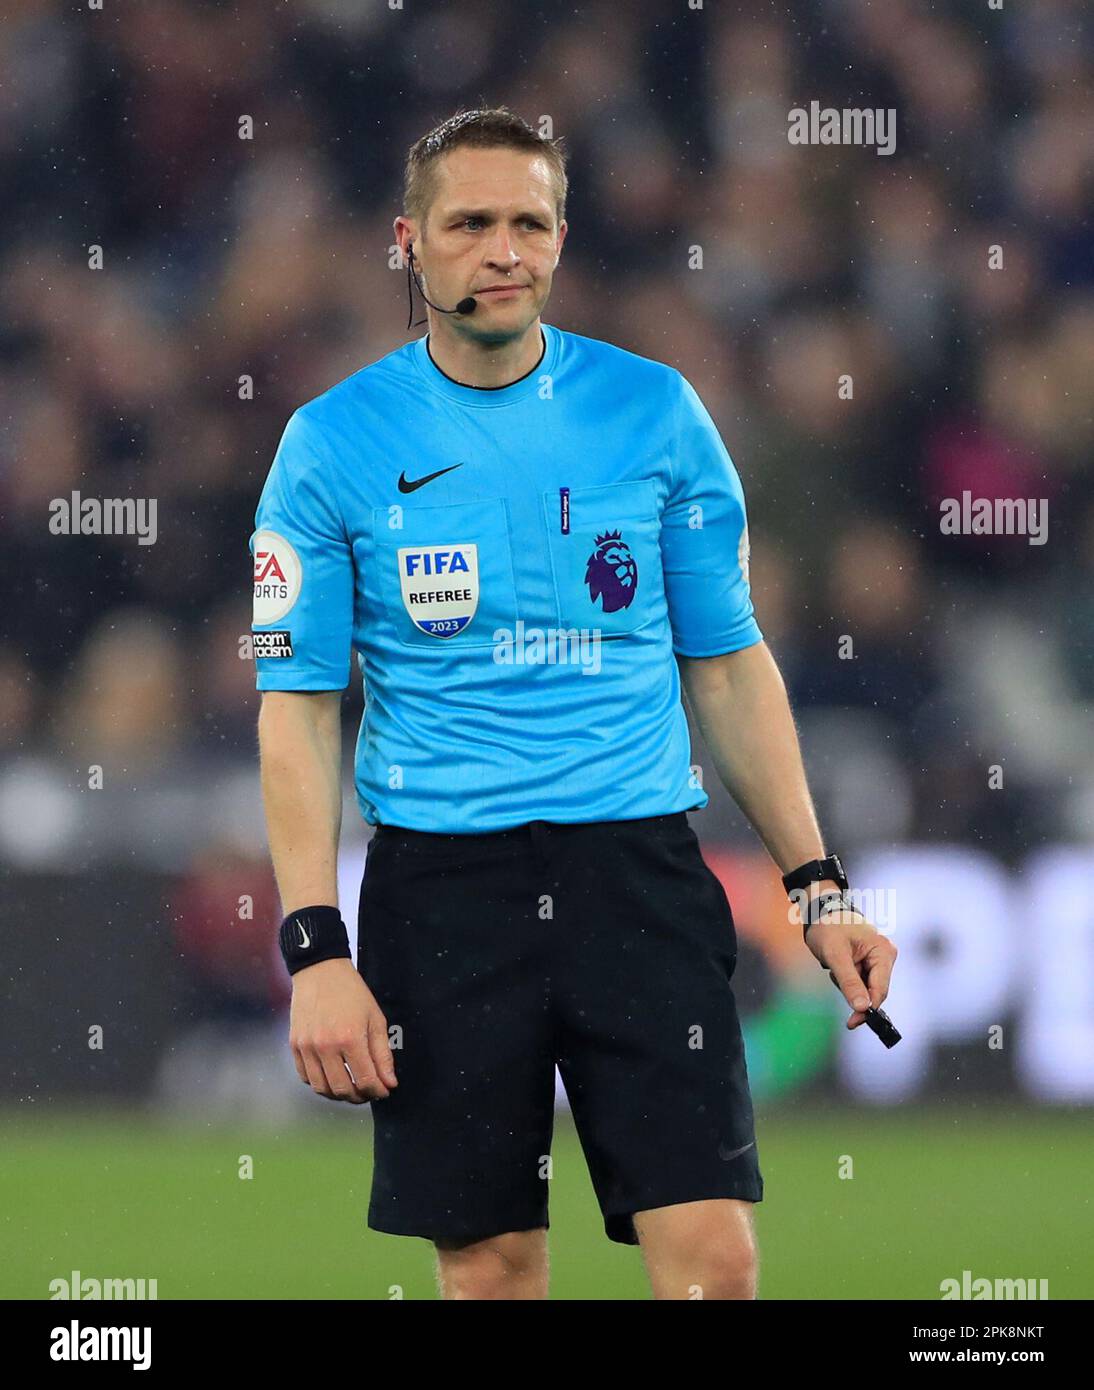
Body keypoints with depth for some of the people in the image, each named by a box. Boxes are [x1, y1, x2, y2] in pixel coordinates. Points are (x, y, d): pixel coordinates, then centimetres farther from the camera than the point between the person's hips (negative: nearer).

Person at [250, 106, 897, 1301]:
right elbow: (297, 709, 1)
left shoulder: (655, 413, 4)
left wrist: (817, 885, 4)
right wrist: (315, 949, -8)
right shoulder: (334, 442, 0)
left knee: (713, 1256, -10)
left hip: (640, 866, 1)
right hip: (442, 879, -1)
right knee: (489, 1267, 3)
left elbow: (728, 667, 11)